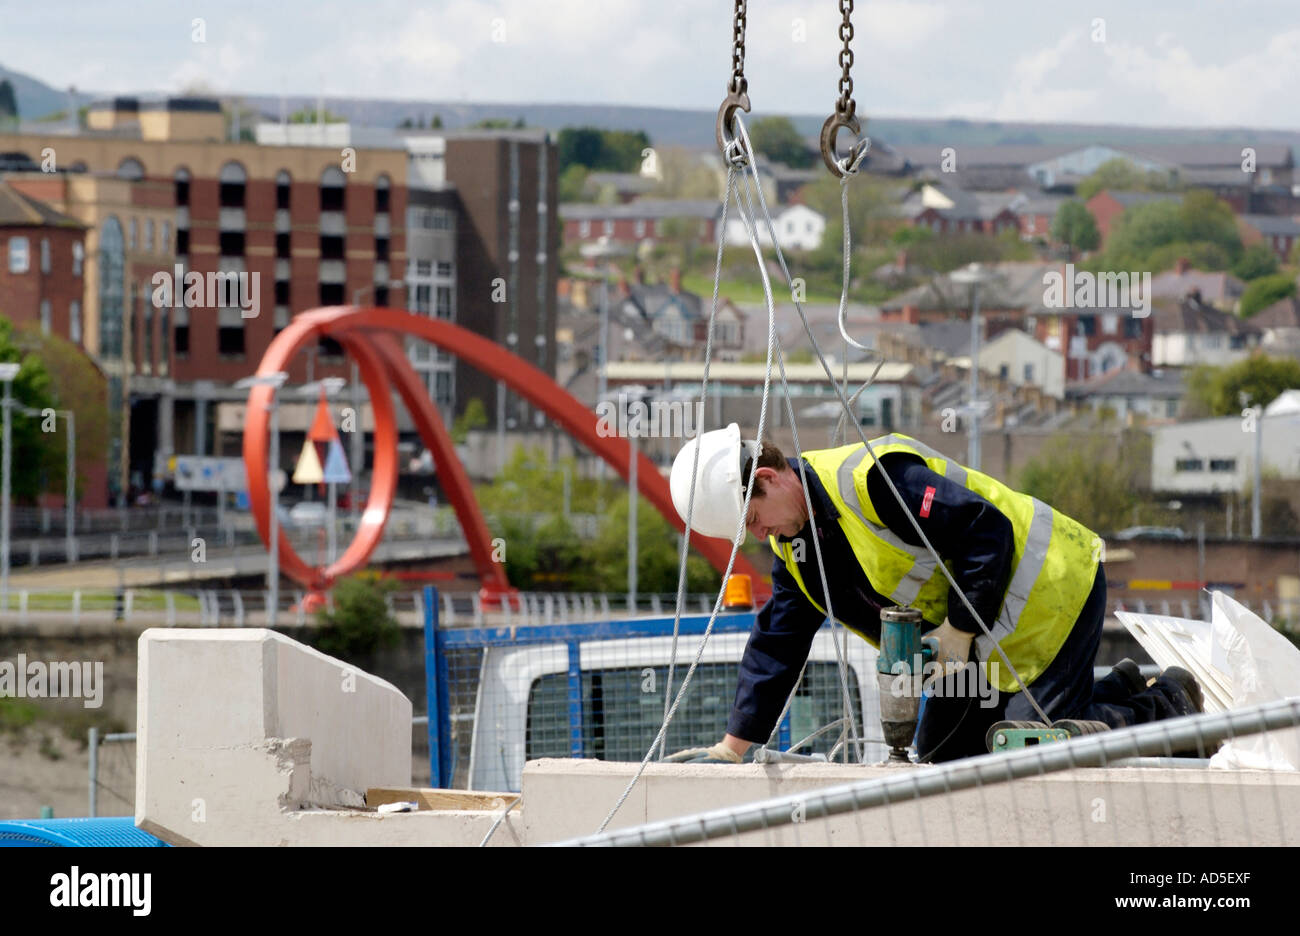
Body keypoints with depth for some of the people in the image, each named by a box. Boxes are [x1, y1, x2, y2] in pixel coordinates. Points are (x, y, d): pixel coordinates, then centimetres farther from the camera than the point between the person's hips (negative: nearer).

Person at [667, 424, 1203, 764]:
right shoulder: (794, 546, 2)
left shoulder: (870, 477, -28)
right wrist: (732, 747, 4)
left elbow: (988, 532, -28)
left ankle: (1163, 709, 8)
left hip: (1048, 590, -10)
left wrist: (961, 630, -23)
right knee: (942, 756, 9)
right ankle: (1116, 696, 17)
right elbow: (775, 647, 9)